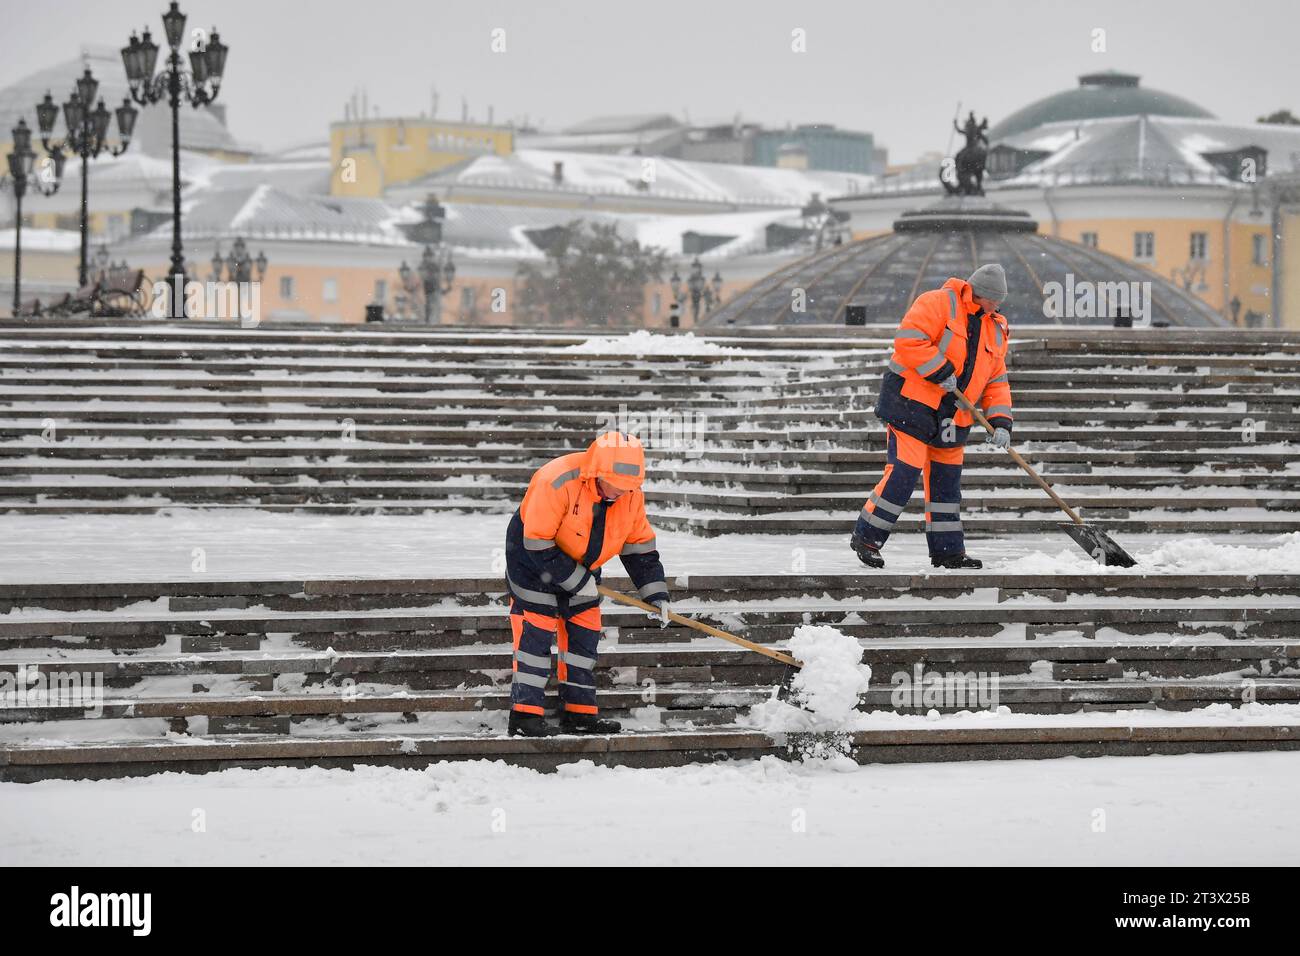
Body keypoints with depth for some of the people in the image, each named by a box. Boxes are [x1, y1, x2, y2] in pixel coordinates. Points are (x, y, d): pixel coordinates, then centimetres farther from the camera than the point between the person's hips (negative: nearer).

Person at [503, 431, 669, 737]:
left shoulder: (631, 495, -13)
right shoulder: (555, 483, -34)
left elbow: (640, 548, -1)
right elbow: (538, 546, -30)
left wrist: (656, 595, -8)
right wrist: (577, 582, -25)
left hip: (582, 567, 7)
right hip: (532, 560, -7)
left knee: (583, 633, 6)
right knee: (536, 632, -13)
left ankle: (580, 712, 13)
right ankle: (526, 715, -14)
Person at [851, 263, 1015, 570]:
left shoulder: (995, 330, 14)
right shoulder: (938, 303, -10)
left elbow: (997, 381, 14)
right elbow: (908, 339, -21)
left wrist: (1000, 422, 1)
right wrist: (940, 372, -21)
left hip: (951, 417, 7)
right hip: (911, 403, -7)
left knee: (946, 480, 10)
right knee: (903, 472, -13)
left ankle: (947, 550, 18)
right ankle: (866, 537, -4)